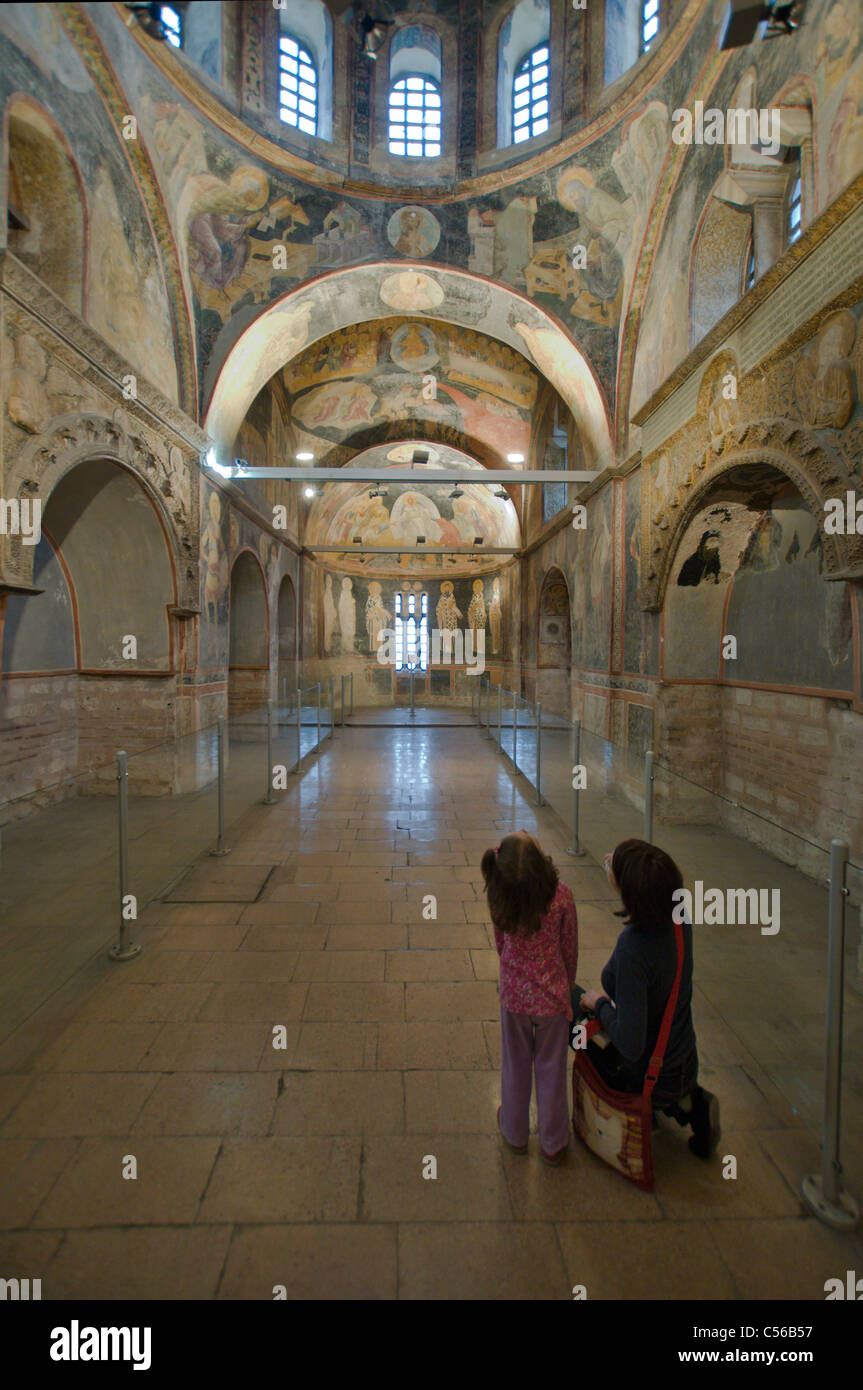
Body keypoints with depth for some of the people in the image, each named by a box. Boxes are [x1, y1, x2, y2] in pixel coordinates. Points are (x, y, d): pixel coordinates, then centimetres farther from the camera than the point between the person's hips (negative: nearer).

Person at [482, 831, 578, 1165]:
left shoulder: (500, 897, -19)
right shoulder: (560, 895, -23)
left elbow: (500, 944, -3)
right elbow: (570, 949, -9)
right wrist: (568, 985, 10)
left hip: (513, 994, 2)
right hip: (552, 994, -1)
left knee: (515, 1066, 23)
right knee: (551, 1068, 19)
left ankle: (515, 1134, 45)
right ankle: (553, 1143, 39)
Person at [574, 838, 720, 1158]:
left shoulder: (632, 947, -37)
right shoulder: (679, 918, -16)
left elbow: (630, 1045, -32)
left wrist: (599, 1003, -17)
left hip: (646, 1076, -6)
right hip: (684, 1066, 6)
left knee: (569, 997, 13)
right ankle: (690, 1100, 17)